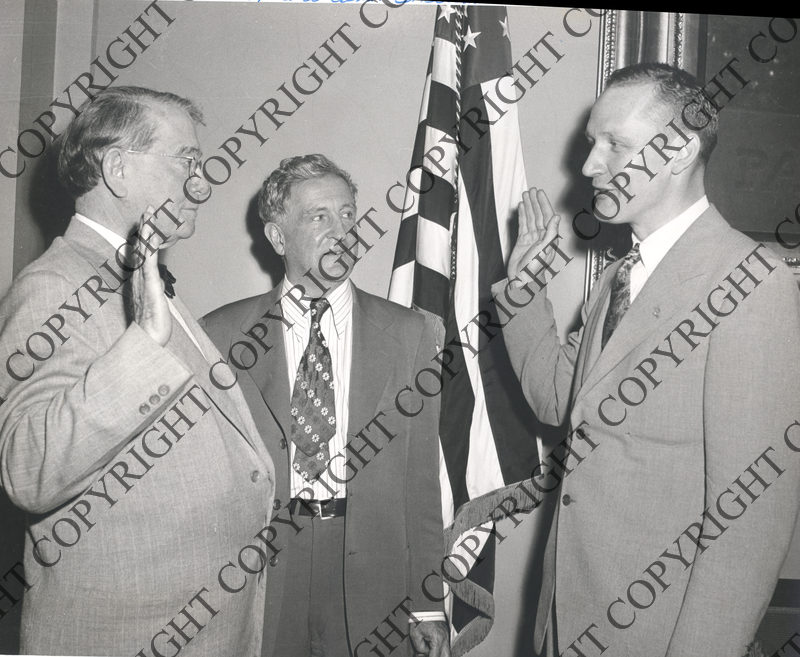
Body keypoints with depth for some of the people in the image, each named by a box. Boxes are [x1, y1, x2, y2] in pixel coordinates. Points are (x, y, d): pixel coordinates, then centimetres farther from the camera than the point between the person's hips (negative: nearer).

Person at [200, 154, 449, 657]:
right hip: (256, 577, 0)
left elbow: (421, 479, 3)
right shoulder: (222, 333, 1)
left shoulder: (409, 333, 3)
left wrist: (428, 606, 0)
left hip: (373, 578, 1)